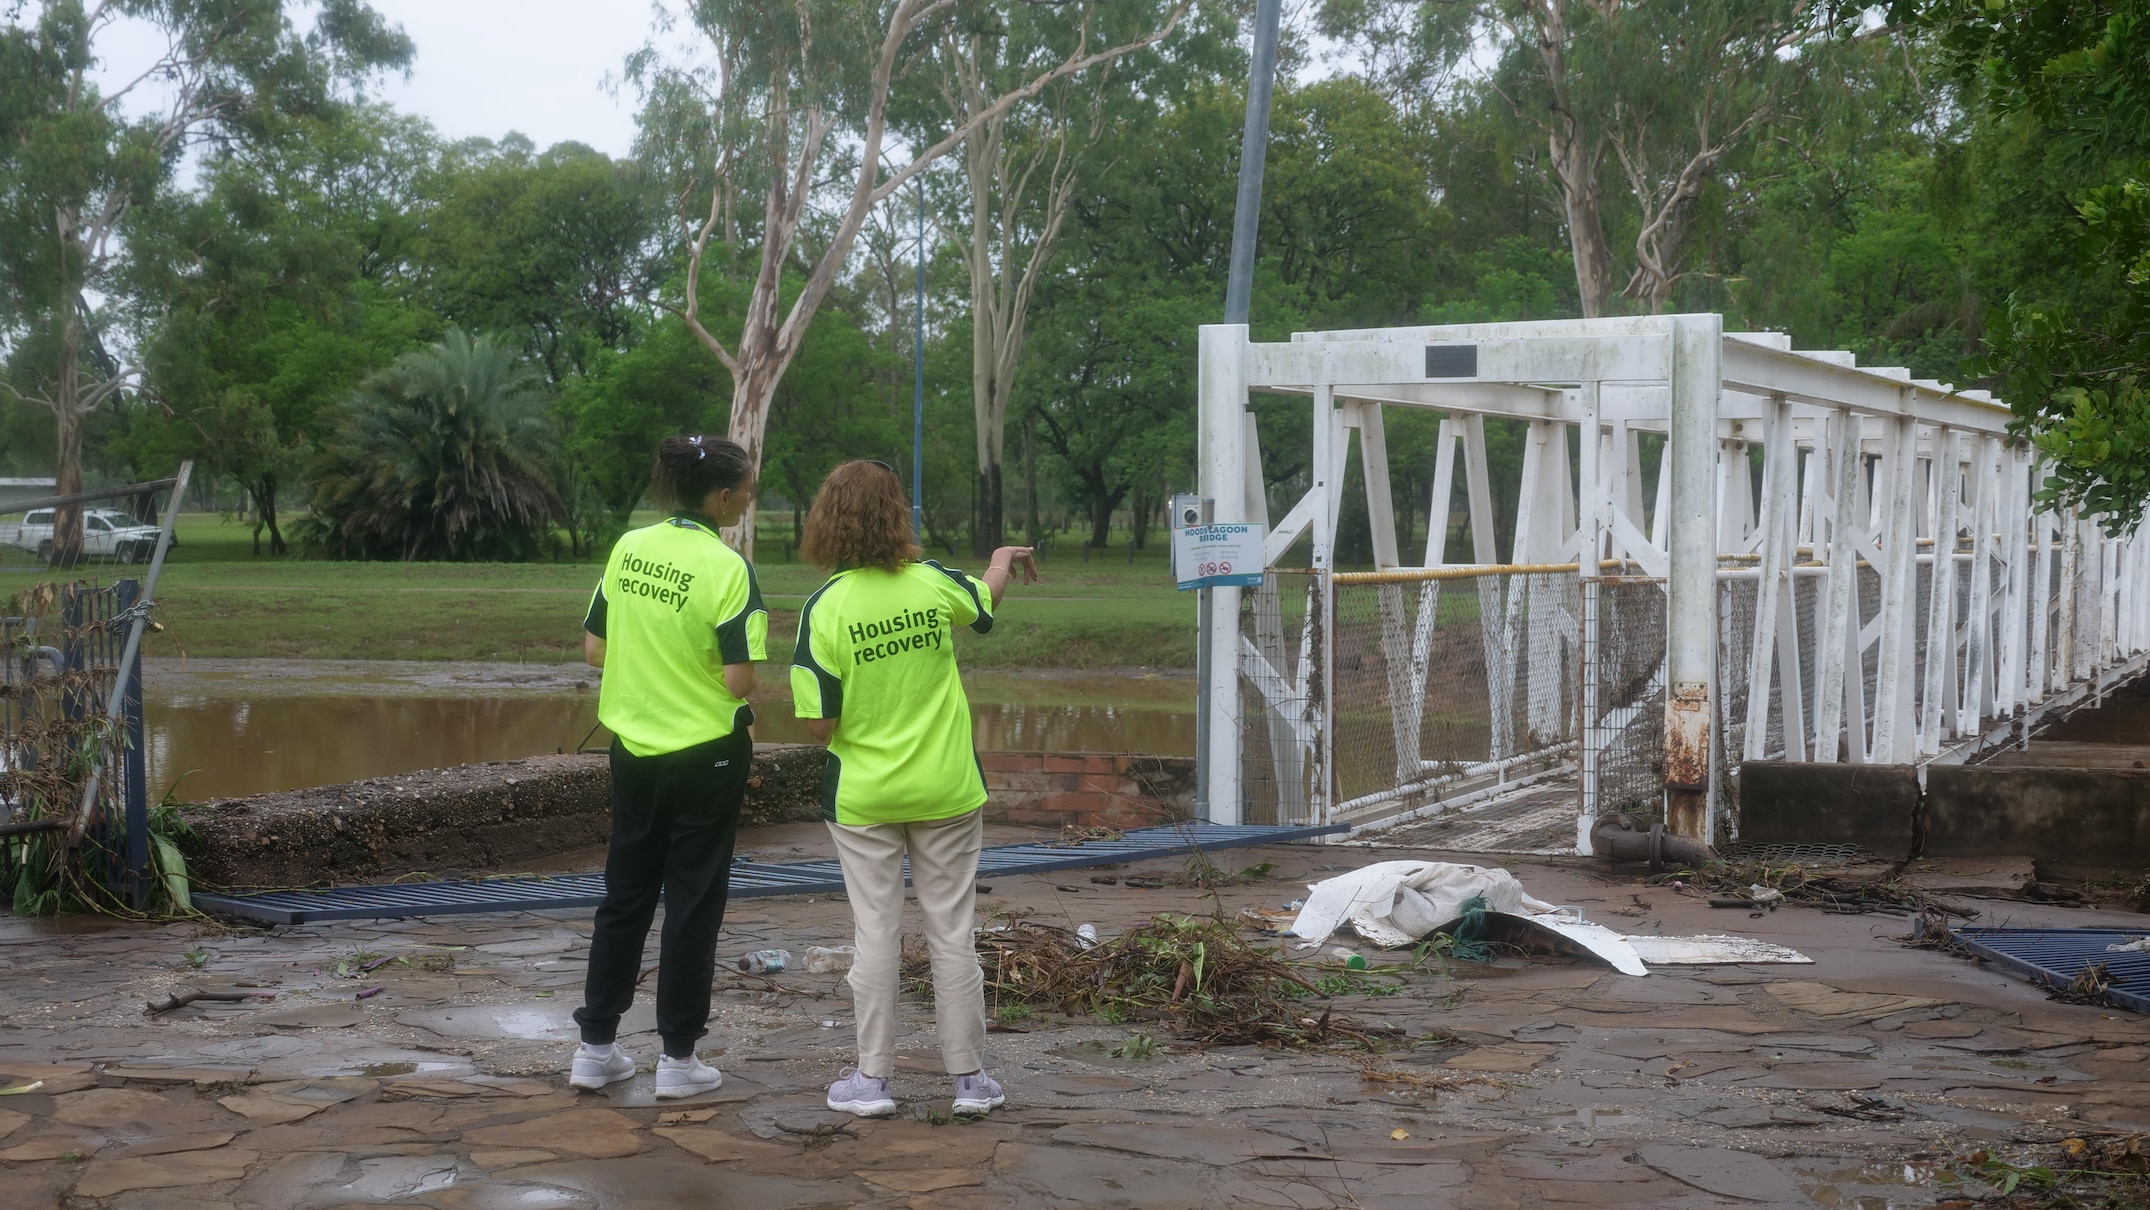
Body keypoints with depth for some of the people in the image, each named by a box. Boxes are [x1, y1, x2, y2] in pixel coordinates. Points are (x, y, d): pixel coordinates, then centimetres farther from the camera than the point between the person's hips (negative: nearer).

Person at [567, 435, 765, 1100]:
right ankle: (678, 1057, 13)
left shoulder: (628, 549, 0)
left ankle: (596, 1045, 21)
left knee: (625, 894, 16)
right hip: (707, 755, -5)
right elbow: (739, 681, -19)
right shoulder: (727, 568, -17)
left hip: (633, 747, 5)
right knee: (693, 902, 6)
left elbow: (594, 648, 6)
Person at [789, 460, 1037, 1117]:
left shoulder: (825, 608, -14)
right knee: (952, 933, 9)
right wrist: (1004, 558, 41)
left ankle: (872, 1077, 15)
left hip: (862, 797, -1)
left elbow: (819, 725, -14)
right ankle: (969, 1076, 17)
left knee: (876, 934, 8)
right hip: (947, 791, 2)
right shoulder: (935, 584, -7)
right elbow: (984, 598, 19)